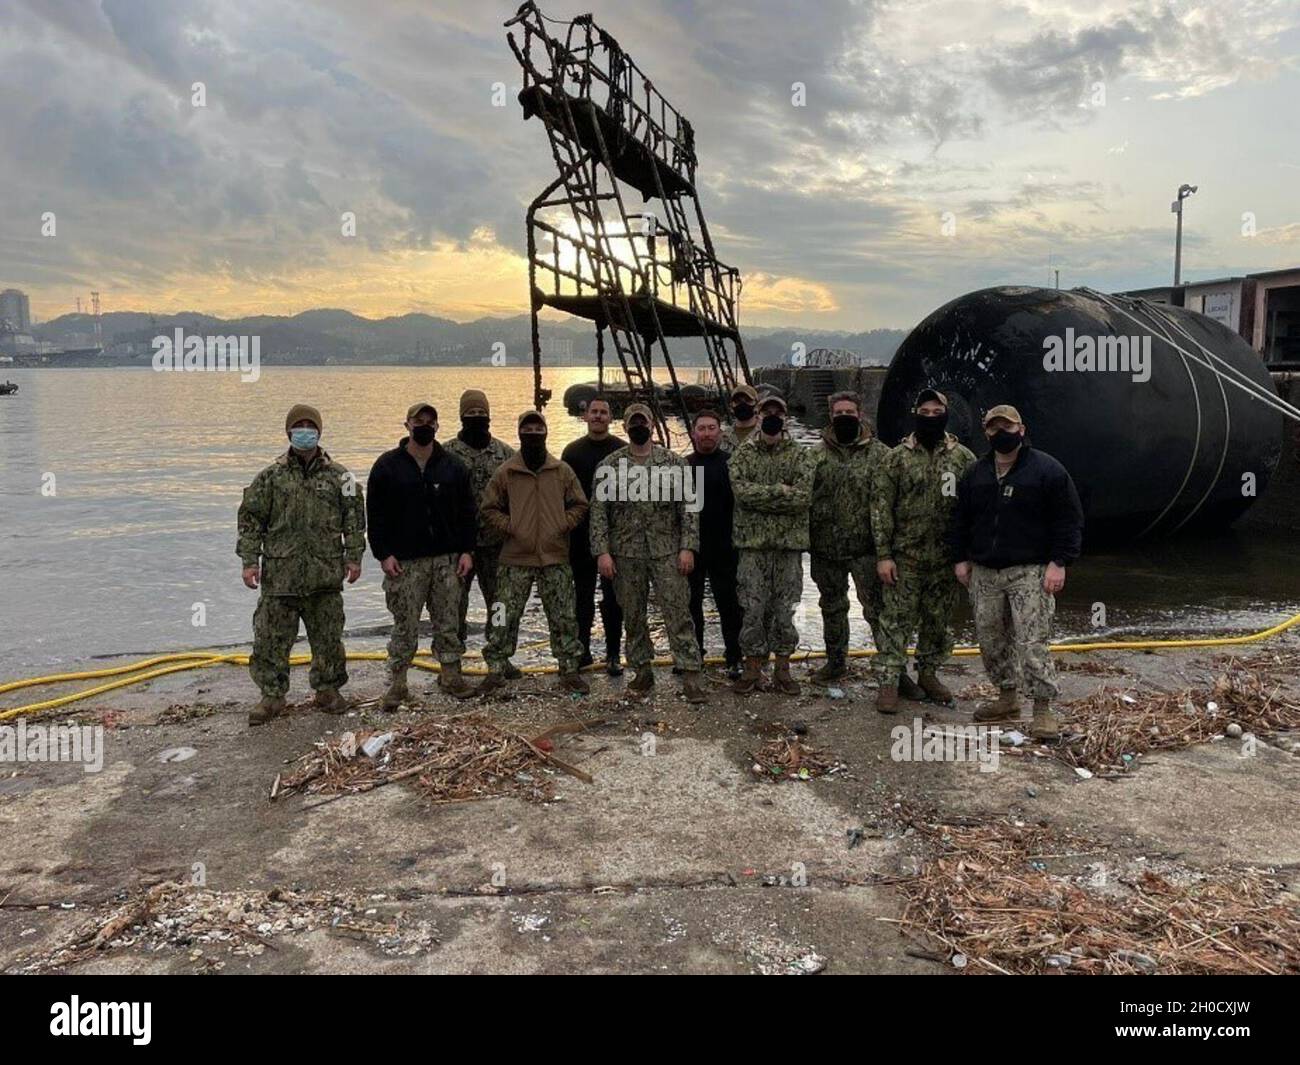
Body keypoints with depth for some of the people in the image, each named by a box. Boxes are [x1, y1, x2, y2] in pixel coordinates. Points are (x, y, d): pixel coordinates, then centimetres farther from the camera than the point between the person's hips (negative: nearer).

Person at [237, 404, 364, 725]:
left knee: (328, 635, 9)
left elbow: (354, 518, 7)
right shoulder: (271, 476, 3)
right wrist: (250, 560, -3)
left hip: (326, 573, 1)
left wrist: (354, 557, 2)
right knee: (271, 638, 2)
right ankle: (272, 696, 14)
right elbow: (250, 518, 3)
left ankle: (327, 689, 24)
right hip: (280, 571, 0)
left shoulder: (338, 476, 5)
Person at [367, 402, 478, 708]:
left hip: (447, 558, 3)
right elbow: (375, 514, 0)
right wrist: (383, 554, -7)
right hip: (404, 560, -2)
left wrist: (466, 550, 2)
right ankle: (397, 683, 10)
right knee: (405, 624, 0)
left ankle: (450, 675, 19)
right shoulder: (388, 465, 1)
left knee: (449, 621, 7)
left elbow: (467, 511, 10)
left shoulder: (453, 466, 8)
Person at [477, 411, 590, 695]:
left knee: (564, 618, 5)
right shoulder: (505, 472, 1)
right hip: (516, 558, -1)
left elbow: (579, 505, 12)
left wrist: (563, 526, -2)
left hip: (555, 557, 1)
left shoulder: (562, 471, 5)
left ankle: (570, 670, 17)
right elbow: (489, 509, 7)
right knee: (505, 617, 2)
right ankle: (496, 670, 14)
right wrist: (509, 528, -6)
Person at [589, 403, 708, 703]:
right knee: (633, 616, 10)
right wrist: (602, 552, -8)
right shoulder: (609, 466, 3)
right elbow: (598, 511, 1)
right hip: (625, 554, 1)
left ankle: (690, 675, -1)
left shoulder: (674, 463, 2)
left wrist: (688, 547, -9)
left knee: (678, 613, -4)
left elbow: (689, 507, 0)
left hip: (667, 552, -1)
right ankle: (643, 671, 23)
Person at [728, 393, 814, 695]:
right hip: (753, 541, 0)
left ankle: (782, 669, 18)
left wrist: (760, 496, -13)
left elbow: (803, 497, -11)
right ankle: (752, 668, 15)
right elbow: (740, 490, -12)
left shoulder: (800, 456, 4)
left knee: (785, 608, 7)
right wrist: (781, 490, -15)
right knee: (753, 608, 2)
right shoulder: (743, 453, 4)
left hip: (790, 542, 1)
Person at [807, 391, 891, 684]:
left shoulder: (879, 454, -1)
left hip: (865, 547, -3)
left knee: (877, 607, -4)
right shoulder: (817, 454, 7)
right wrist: (807, 540, 1)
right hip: (826, 548, 4)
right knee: (832, 607, 15)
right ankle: (836, 662, 30)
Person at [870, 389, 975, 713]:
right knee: (896, 619, -1)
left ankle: (929, 673, 29)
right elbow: (881, 507, -3)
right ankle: (887, 681, 6)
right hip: (904, 557, -2)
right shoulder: (896, 458, -1)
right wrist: (883, 555, -9)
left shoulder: (963, 458, 4)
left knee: (939, 621, 12)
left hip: (946, 559, 2)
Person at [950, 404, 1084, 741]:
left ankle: (1043, 710, 0)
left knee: (1032, 642, -9)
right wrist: (960, 558, 11)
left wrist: (1058, 563, -12)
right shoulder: (975, 474, 12)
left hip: (1030, 573, -5)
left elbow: (1069, 520, -5)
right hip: (984, 573, 6)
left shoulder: (1047, 469, -4)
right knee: (990, 638, 10)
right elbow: (961, 520, 19)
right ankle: (1006, 699, 26)